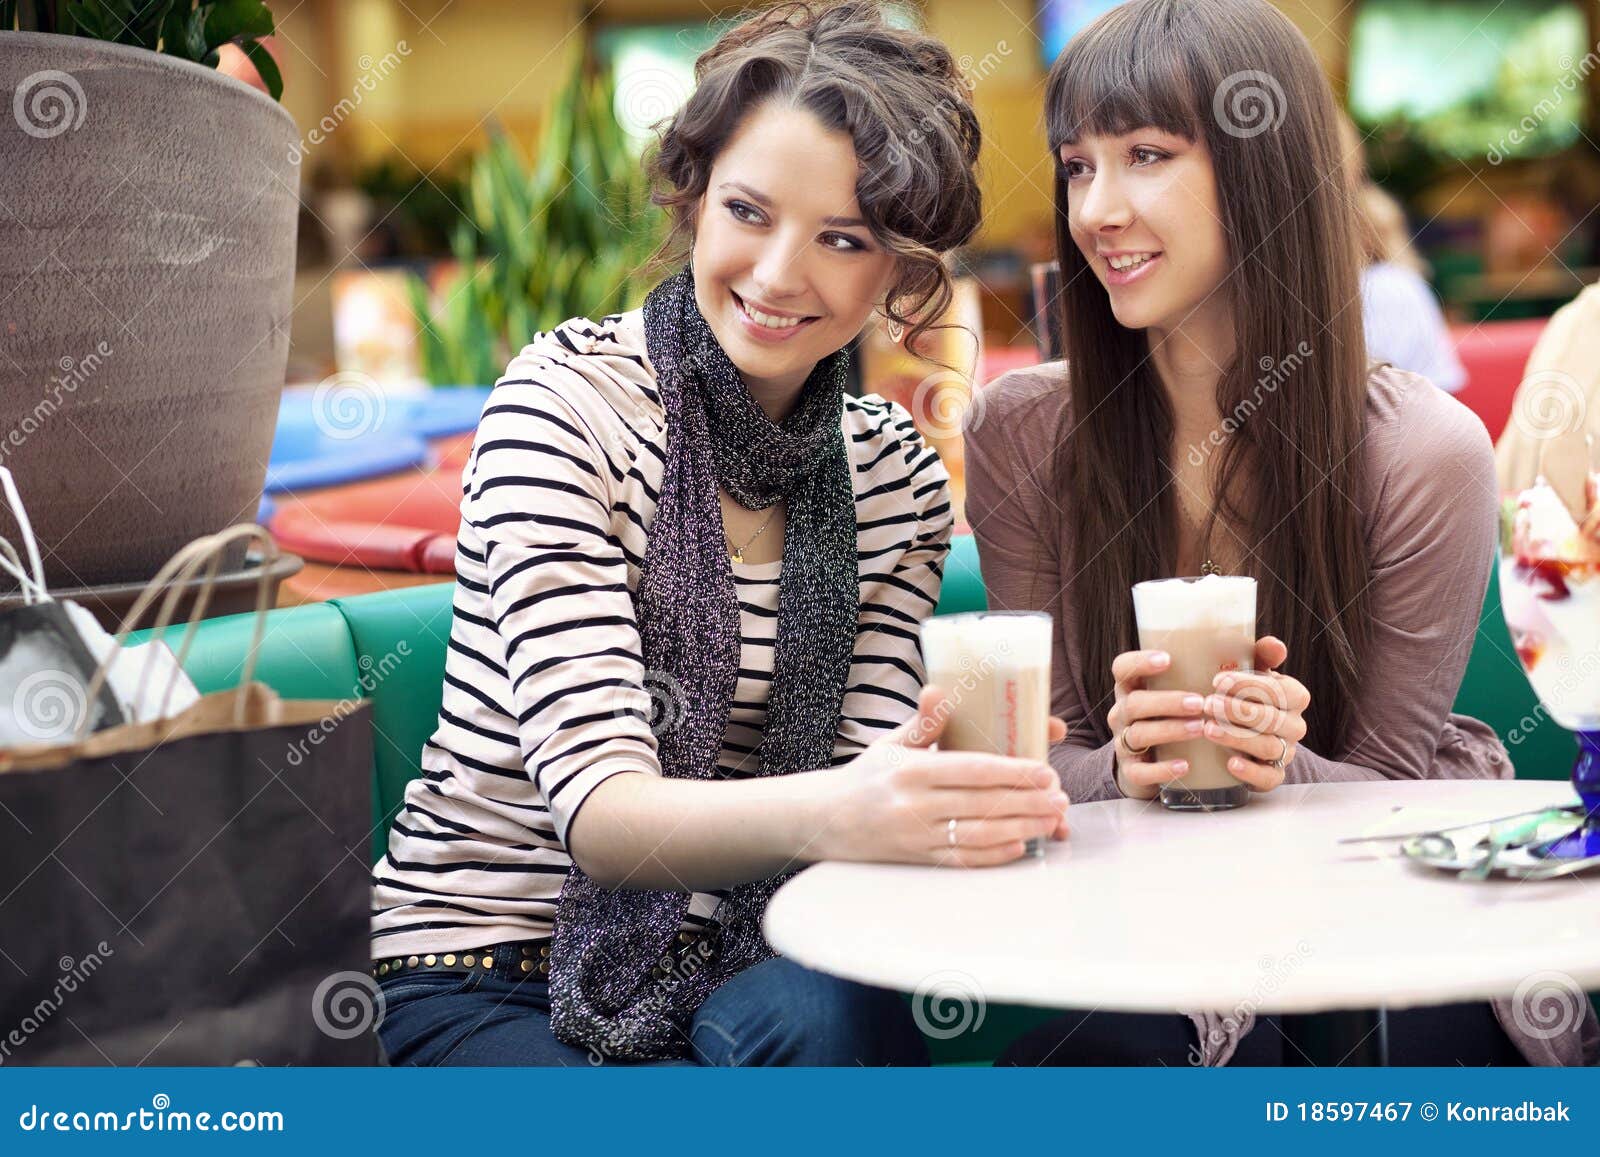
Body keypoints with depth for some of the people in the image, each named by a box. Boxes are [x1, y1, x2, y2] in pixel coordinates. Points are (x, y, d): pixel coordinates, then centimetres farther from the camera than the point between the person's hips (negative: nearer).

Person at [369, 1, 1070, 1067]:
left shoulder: (900, 477, 5)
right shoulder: (567, 402, -11)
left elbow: (865, 777, -3)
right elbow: (596, 807, -22)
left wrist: (949, 802, -28)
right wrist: (824, 813, -43)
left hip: (738, 974, 5)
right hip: (491, 976, -4)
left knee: (827, 1017, -30)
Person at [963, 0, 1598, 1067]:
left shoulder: (1426, 454, -12)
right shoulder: (1022, 434, -5)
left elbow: (1386, 789, -6)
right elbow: (1041, 757, -2)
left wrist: (1280, 767, -29)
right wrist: (1124, 767, -26)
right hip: (1144, 912, 1)